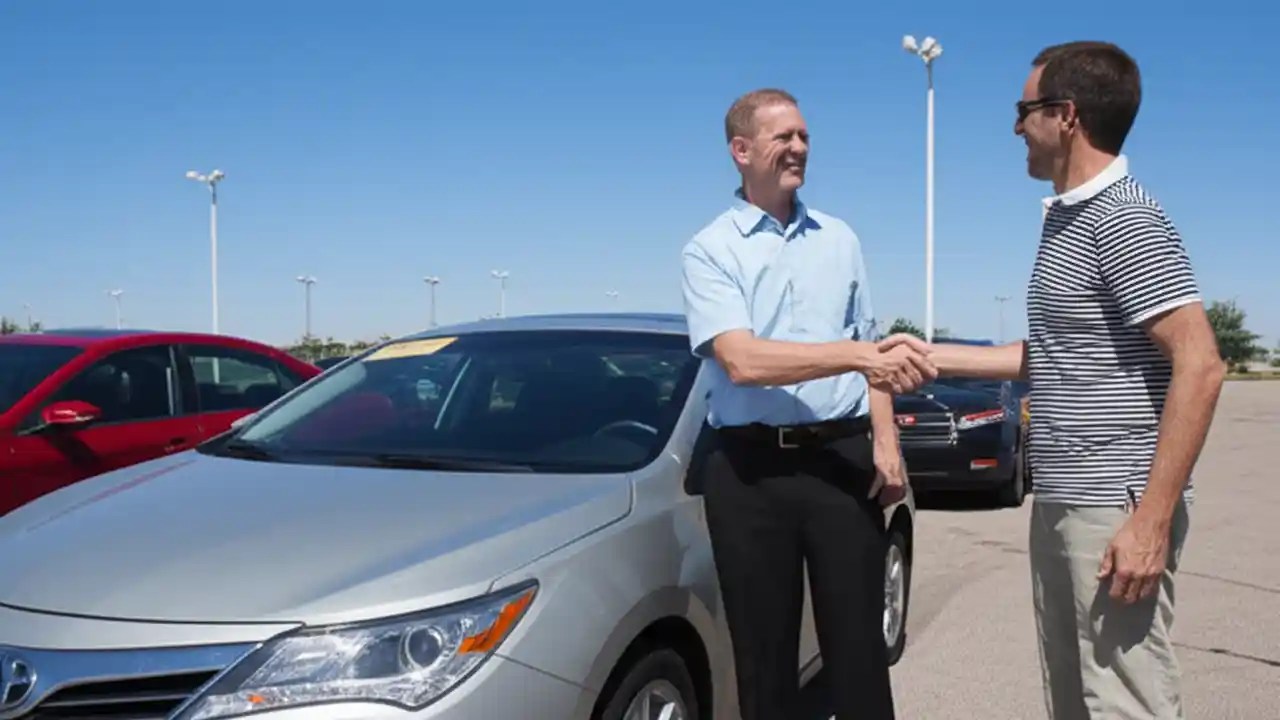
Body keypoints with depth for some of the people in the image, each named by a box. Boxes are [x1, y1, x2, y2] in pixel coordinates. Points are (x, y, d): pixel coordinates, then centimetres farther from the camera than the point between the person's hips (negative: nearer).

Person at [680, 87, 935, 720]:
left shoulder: (839, 239, 13)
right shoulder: (709, 250, -2)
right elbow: (741, 359, -17)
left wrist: (886, 442, 5)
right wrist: (858, 353, -24)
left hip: (841, 457, 3)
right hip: (750, 469, -3)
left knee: (858, 645, 4)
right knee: (763, 653, 7)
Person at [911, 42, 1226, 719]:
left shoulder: (1124, 219, -14)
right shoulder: (1064, 218, 15)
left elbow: (1200, 366, -20)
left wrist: (1152, 519, -23)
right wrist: (934, 357, 21)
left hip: (1115, 510, -9)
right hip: (1061, 505, 10)